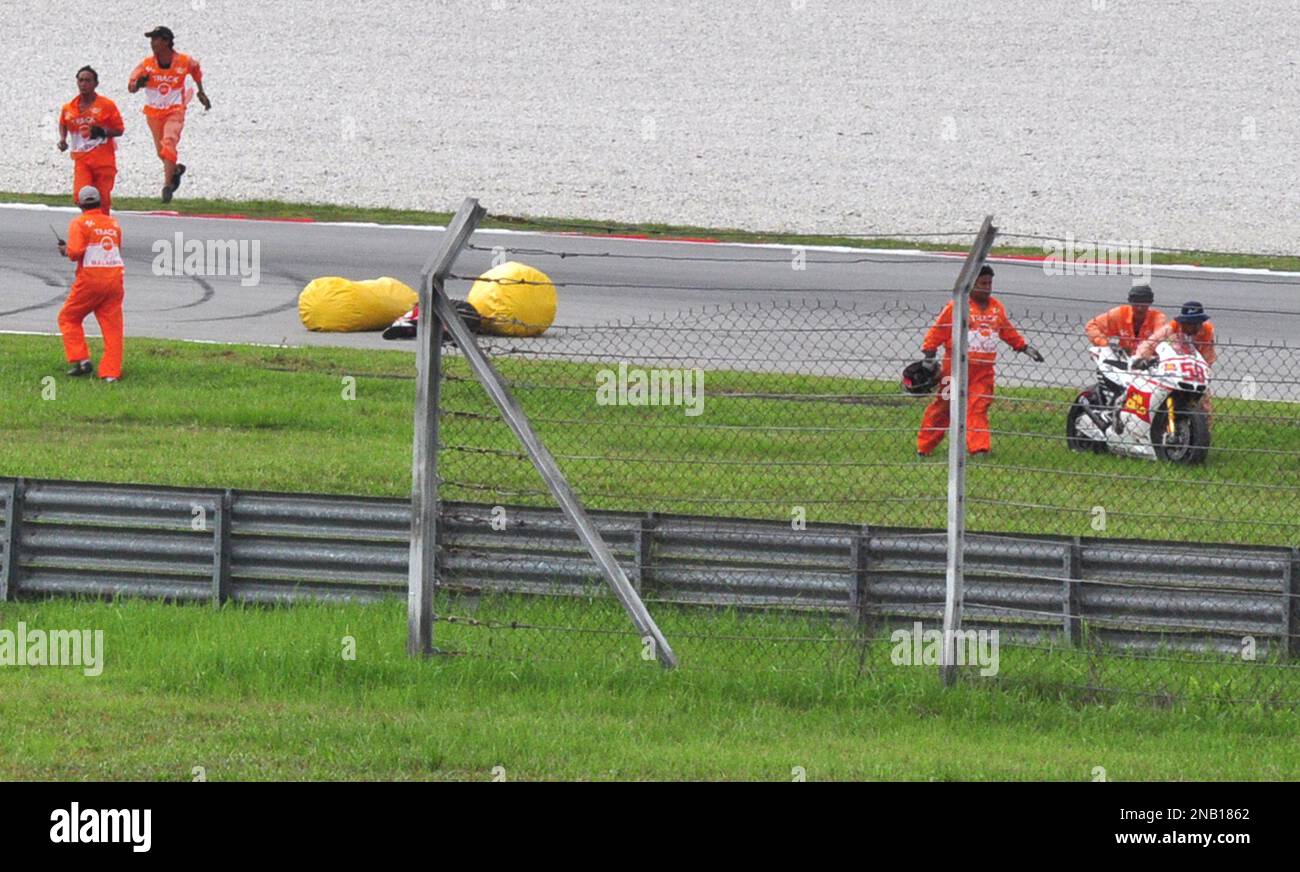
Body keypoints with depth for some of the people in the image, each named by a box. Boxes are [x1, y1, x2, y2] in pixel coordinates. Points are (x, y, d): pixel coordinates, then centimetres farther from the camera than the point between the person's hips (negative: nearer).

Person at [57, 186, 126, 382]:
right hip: (116, 277, 5)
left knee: (68, 318, 13)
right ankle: (111, 372, -2)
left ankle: (81, 360, 2)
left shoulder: (79, 223, -4)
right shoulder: (113, 223, 14)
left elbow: (75, 252, -16)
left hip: (90, 279, -5)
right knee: (112, 325, 4)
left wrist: (66, 250, 7)